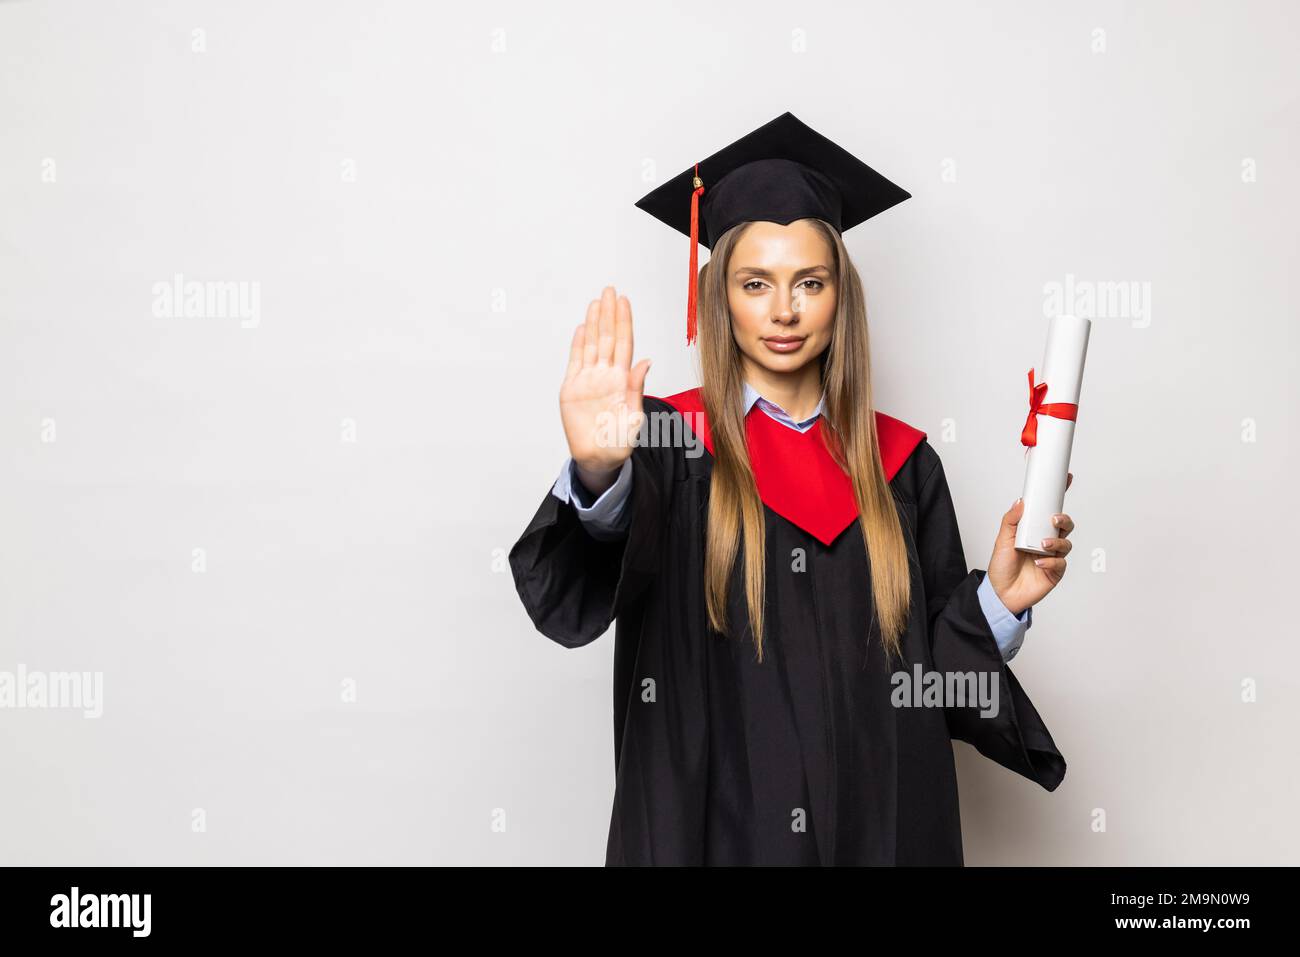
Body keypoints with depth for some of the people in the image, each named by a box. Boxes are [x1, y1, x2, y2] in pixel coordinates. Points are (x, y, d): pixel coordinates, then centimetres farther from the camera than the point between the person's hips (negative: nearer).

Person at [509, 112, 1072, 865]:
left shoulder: (899, 462, 2)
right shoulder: (666, 441, -8)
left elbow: (932, 665, 5)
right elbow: (578, 595, -27)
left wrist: (1000, 599, -13)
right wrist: (597, 475, -46)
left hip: (876, 821, 3)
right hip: (711, 823, -3)